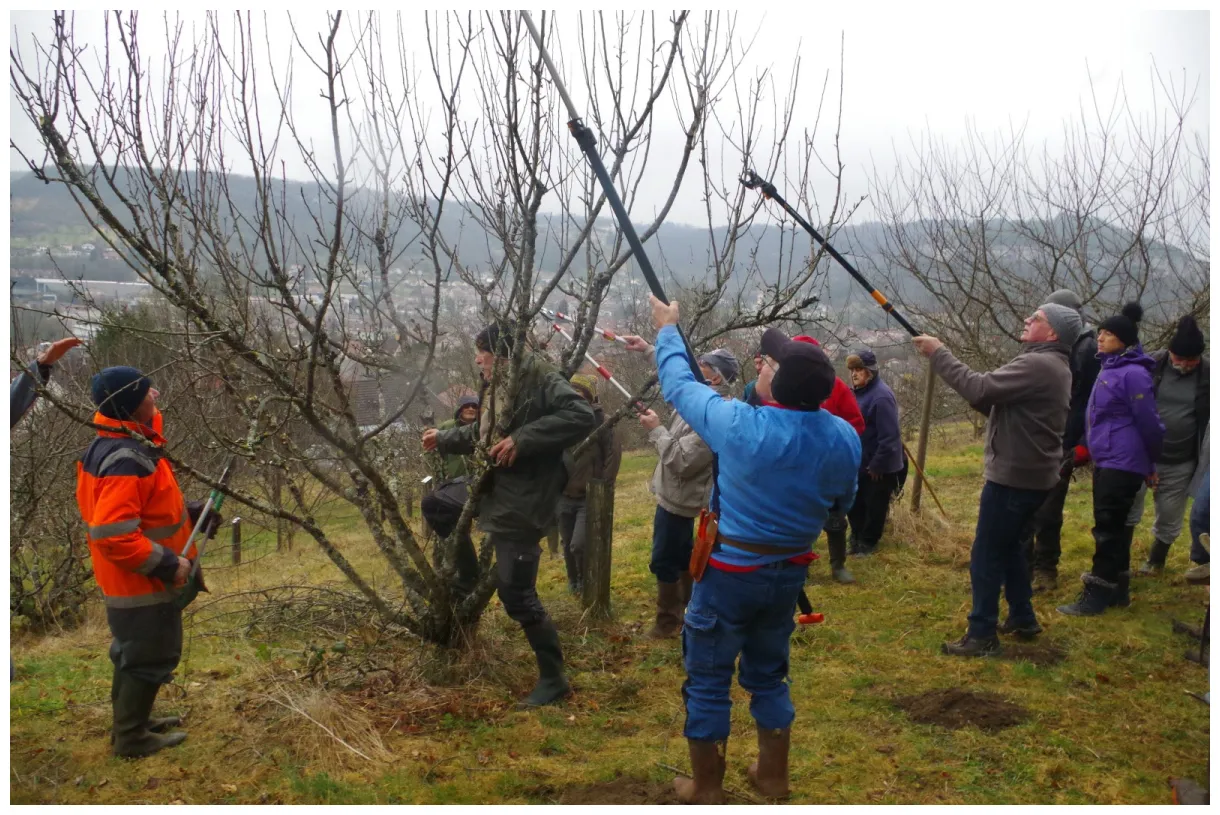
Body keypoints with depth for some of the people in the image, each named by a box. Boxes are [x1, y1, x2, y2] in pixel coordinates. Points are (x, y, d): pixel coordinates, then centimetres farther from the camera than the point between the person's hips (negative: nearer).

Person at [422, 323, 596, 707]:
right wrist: (443, 439, 41)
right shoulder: (497, 389, 13)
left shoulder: (543, 382, -17)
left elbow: (582, 416, -32)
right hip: (495, 490, 10)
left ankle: (553, 678, 10)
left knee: (517, 594, -6)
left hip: (521, 502, -10)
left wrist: (522, 439, -33)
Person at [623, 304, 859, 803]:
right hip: (790, 573, 5)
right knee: (768, 674, 24)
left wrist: (668, 330, 9)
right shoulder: (844, 438, -9)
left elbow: (680, 386, -7)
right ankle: (773, 777, 36)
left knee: (707, 680, 12)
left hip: (731, 573, -5)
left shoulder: (740, 425, -23)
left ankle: (706, 789, 24)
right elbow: (842, 500, 8)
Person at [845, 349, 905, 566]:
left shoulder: (881, 396, -24)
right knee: (855, 503, 17)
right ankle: (857, 537, 34)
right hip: (860, 461, 9)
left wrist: (877, 465, -23)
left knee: (874, 506, 8)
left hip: (879, 465, -9)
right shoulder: (859, 392, 6)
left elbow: (888, 436, -26)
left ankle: (868, 542, 23)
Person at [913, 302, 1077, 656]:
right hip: (1029, 475, 10)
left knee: (986, 555, -3)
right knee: (1007, 546, 23)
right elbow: (995, 402, 12)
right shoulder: (1048, 364, 15)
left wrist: (938, 353, -18)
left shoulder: (1038, 364, -20)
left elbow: (981, 390, -26)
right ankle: (1023, 618, 32)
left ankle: (982, 635, 3)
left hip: (1014, 476, -10)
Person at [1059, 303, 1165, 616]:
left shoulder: (1133, 373, -16)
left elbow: (1149, 422, -14)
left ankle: (1098, 594, 1)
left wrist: (1151, 462, -3)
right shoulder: (1110, 368, 13)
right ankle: (1118, 590, 23)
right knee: (1115, 526, 14)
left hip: (1122, 464, -9)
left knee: (1108, 527, -5)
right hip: (1106, 461, 9)